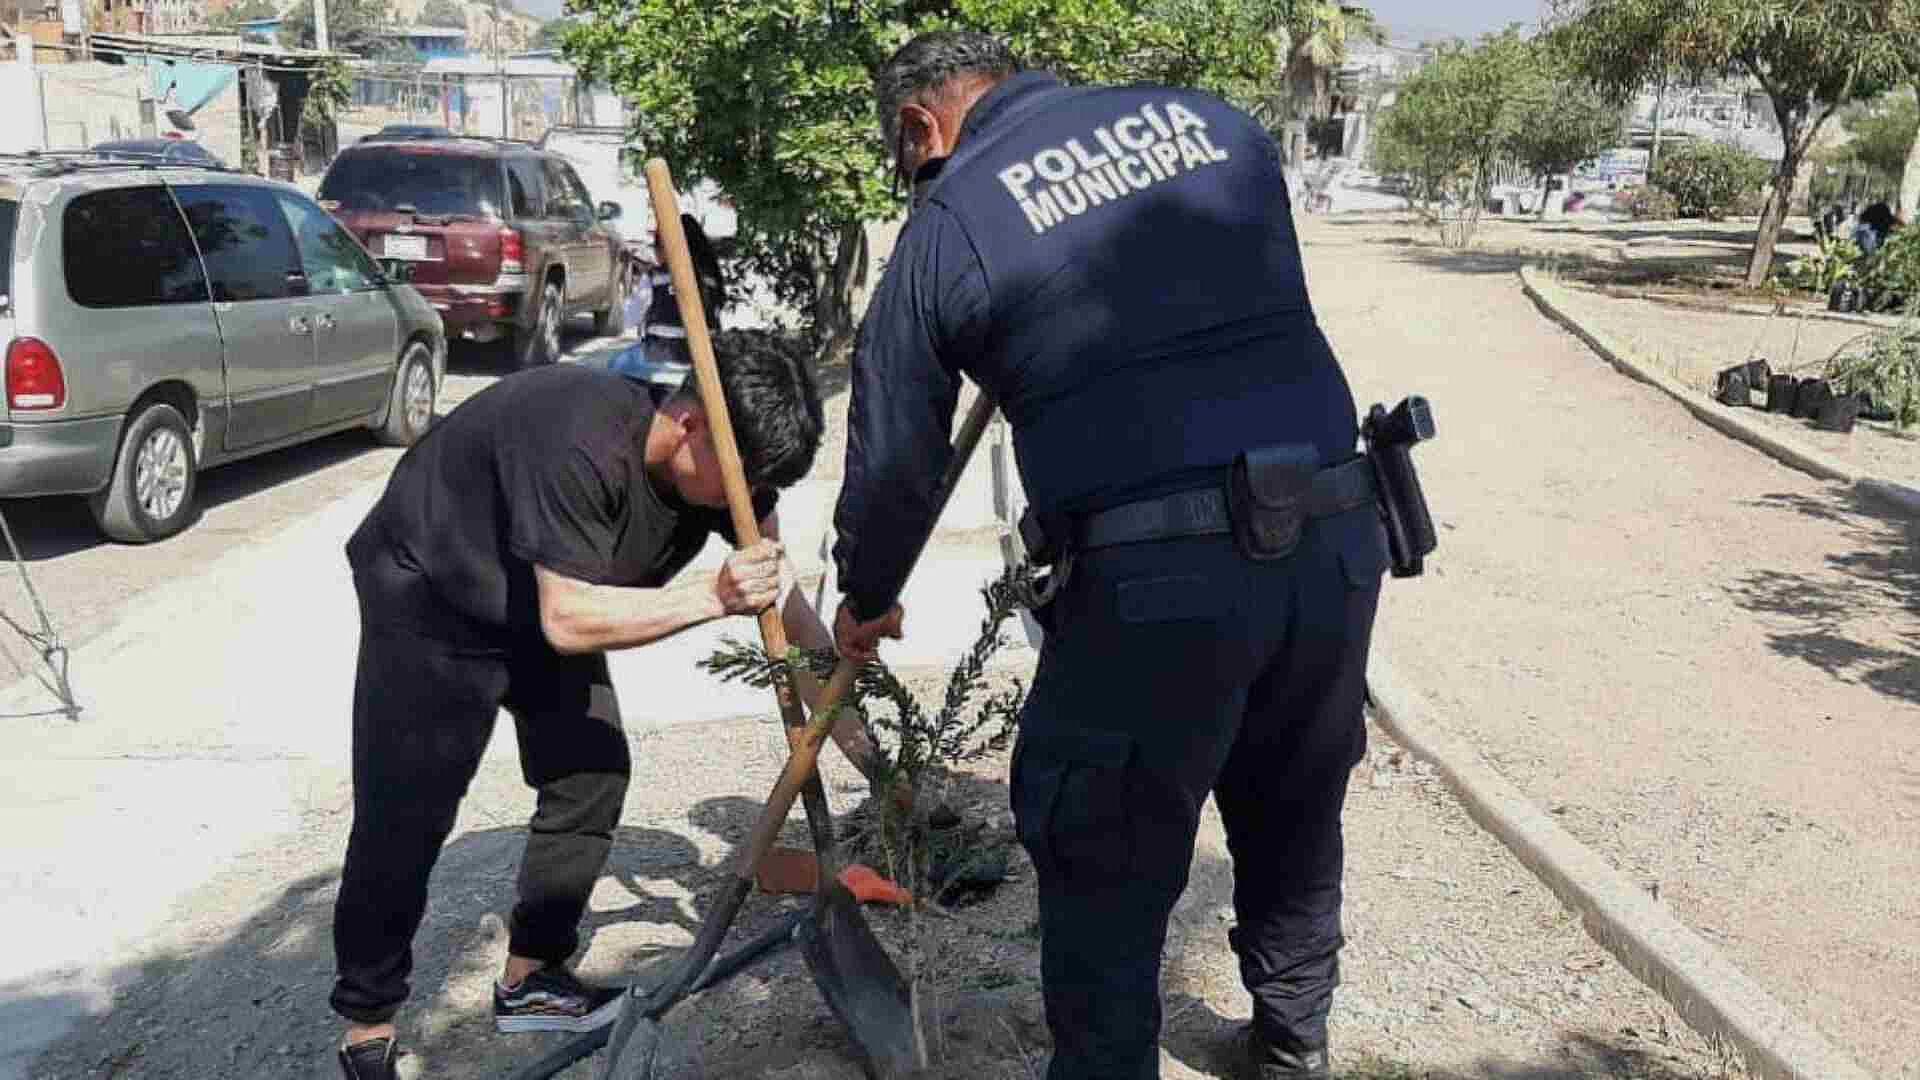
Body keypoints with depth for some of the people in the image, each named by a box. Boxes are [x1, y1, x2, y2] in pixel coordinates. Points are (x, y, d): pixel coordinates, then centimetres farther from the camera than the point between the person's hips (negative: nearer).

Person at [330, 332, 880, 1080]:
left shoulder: (730, 461, -15)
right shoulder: (580, 444, -38)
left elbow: (784, 606, -8)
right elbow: (569, 620, -36)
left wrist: (850, 730, -10)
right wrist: (713, 597, -38)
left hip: (540, 599, 7)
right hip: (426, 596, -7)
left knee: (593, 772, 0)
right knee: (404, 815, -5)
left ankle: (530, 979, 16)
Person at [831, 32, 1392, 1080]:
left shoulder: (949, 222, 1)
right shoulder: (1216, 122, 13)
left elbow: (892, 459, 7)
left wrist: (865, 600, 25)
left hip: (1152, 584, -6)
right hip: (1335, 549, 6)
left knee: (1104, 874, 13)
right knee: (1297, 829, 25)